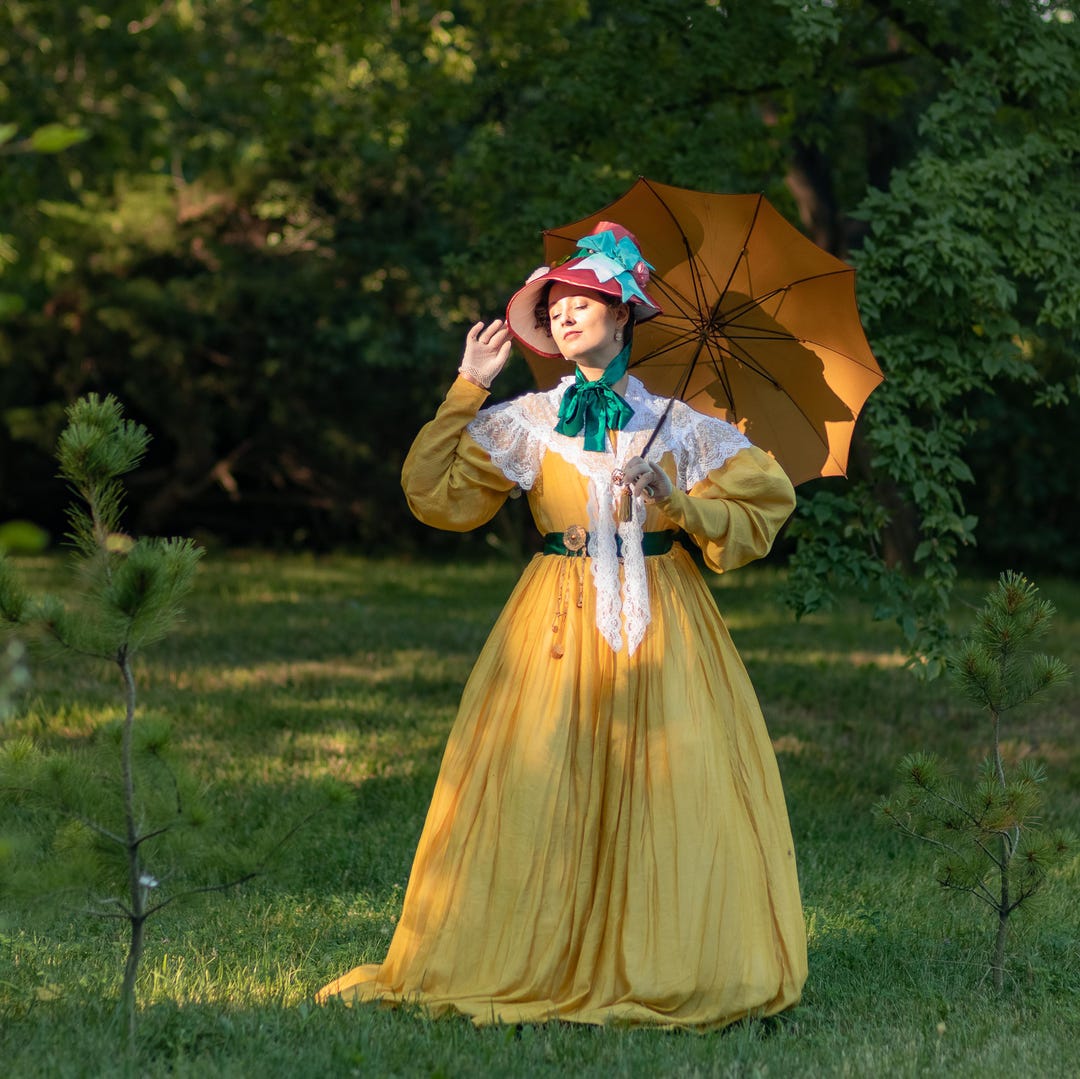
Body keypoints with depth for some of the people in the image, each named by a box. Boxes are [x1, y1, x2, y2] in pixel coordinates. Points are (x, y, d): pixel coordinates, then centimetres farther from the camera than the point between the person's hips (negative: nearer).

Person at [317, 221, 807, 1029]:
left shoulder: (674, 425, 6)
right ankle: (537, 962, 3)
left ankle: (668, 966, 3)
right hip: (560, 620, 0)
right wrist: (466, 393, 0)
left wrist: (672, 495, -8)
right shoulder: (527, 422, 7)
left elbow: (763, 500, 7)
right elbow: (436, 492, 4)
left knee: (674, 781, -6)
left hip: (659, 619, 0)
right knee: (538, 786, -5)